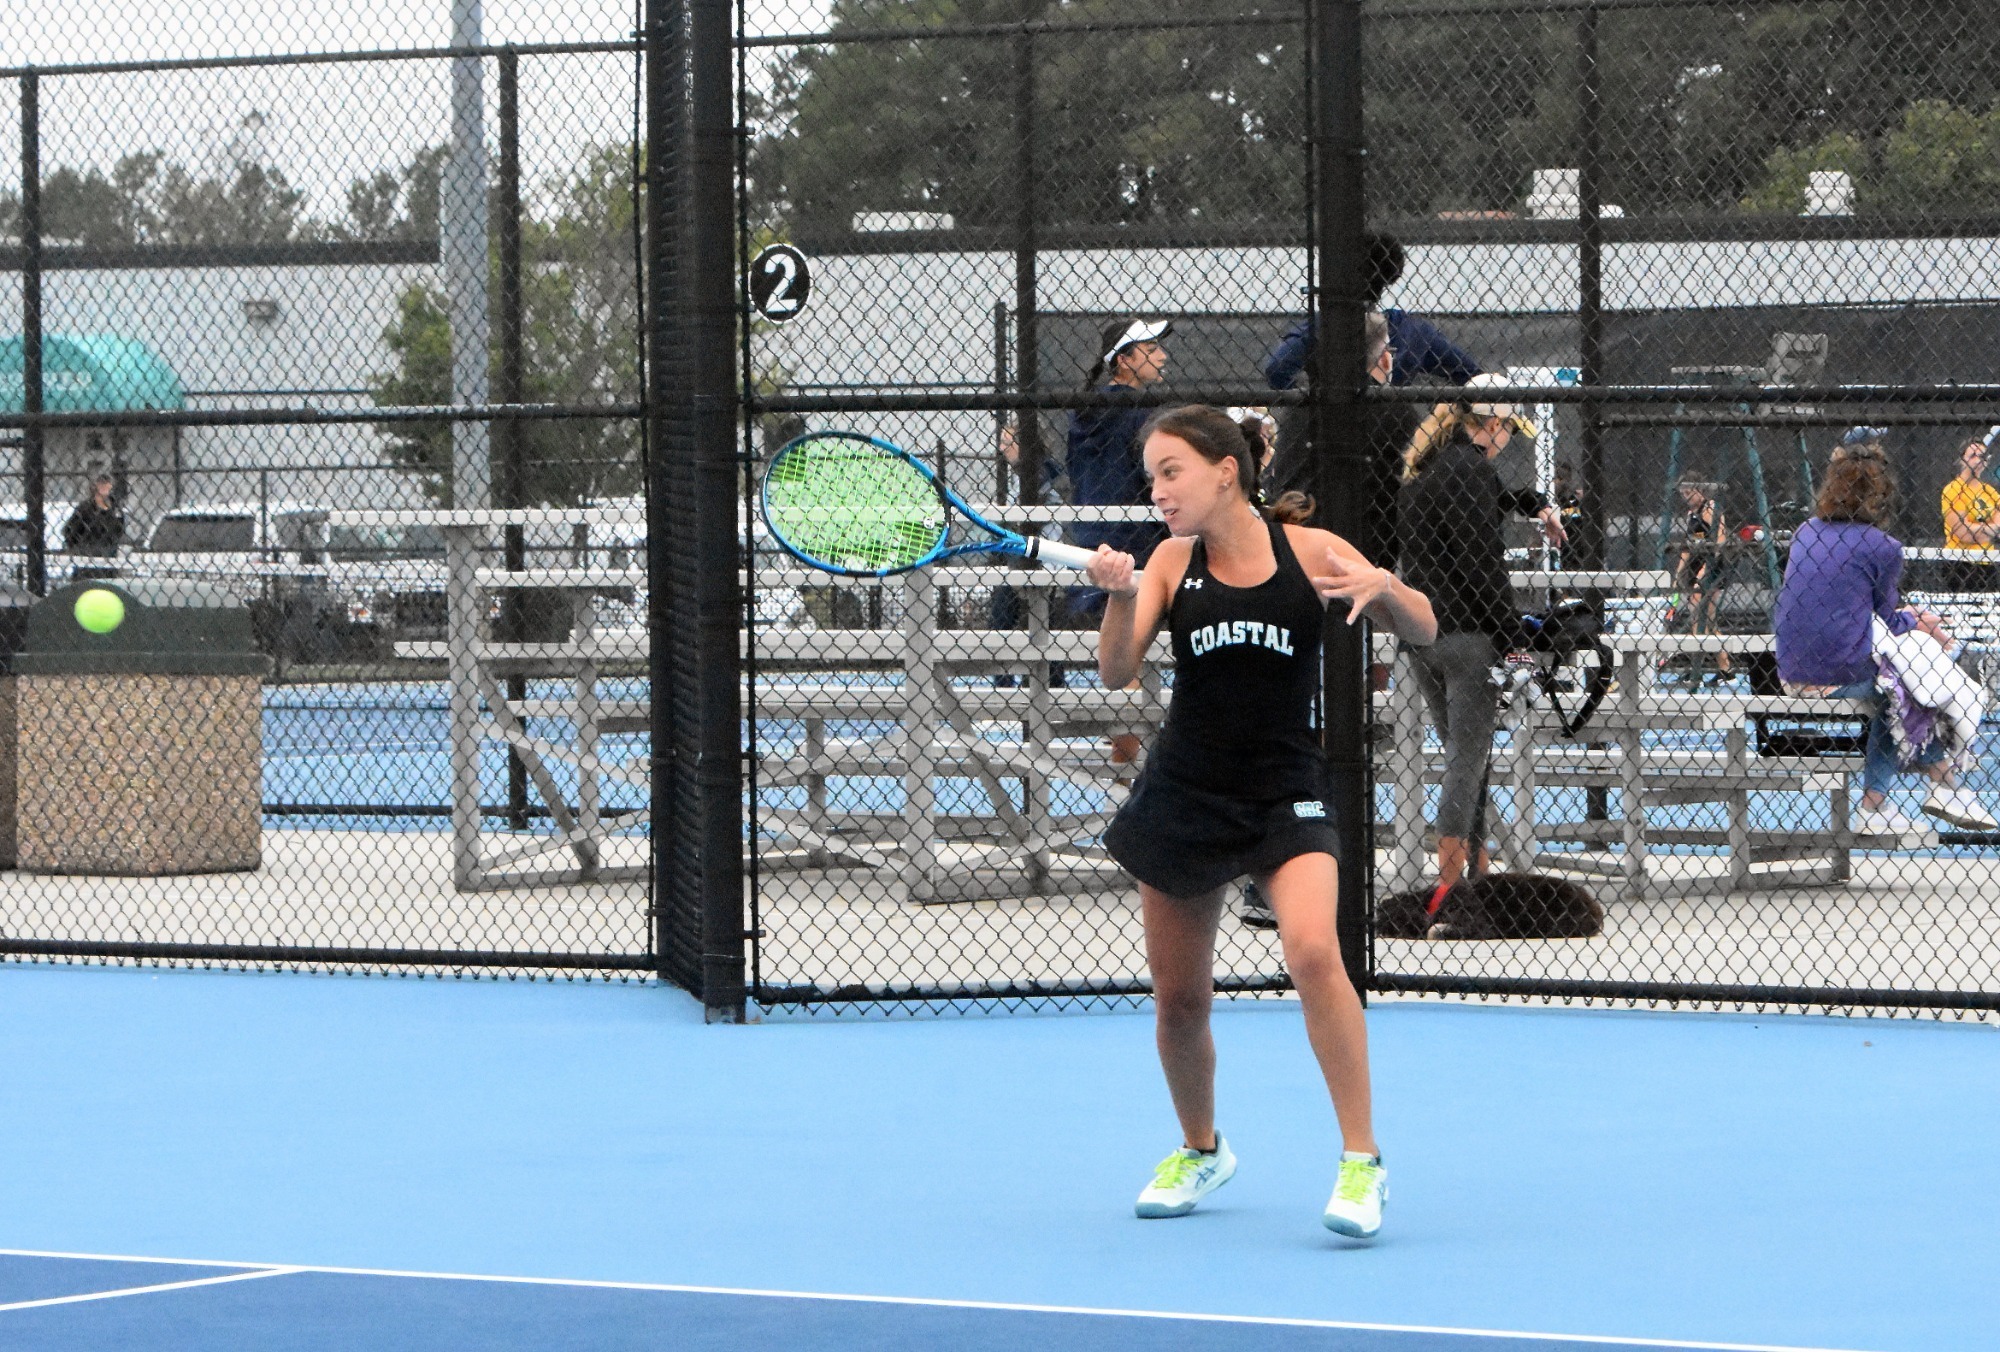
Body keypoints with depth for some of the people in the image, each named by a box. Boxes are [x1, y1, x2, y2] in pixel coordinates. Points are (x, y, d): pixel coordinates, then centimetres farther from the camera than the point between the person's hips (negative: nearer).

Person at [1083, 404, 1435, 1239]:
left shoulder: (1307, 549, -4)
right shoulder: (1173, 563, 1)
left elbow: (1422, 632, -3)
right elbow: (1116, 672, -7)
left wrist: (1383, 587, -25)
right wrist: (1119, 597, -26)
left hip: (1286, 795, -3)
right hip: (1184, 794, 3)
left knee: (1311, 952, -26)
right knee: (1178, 998, 8)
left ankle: (1362, 1162, -20)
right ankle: (1201, 1152, 35)